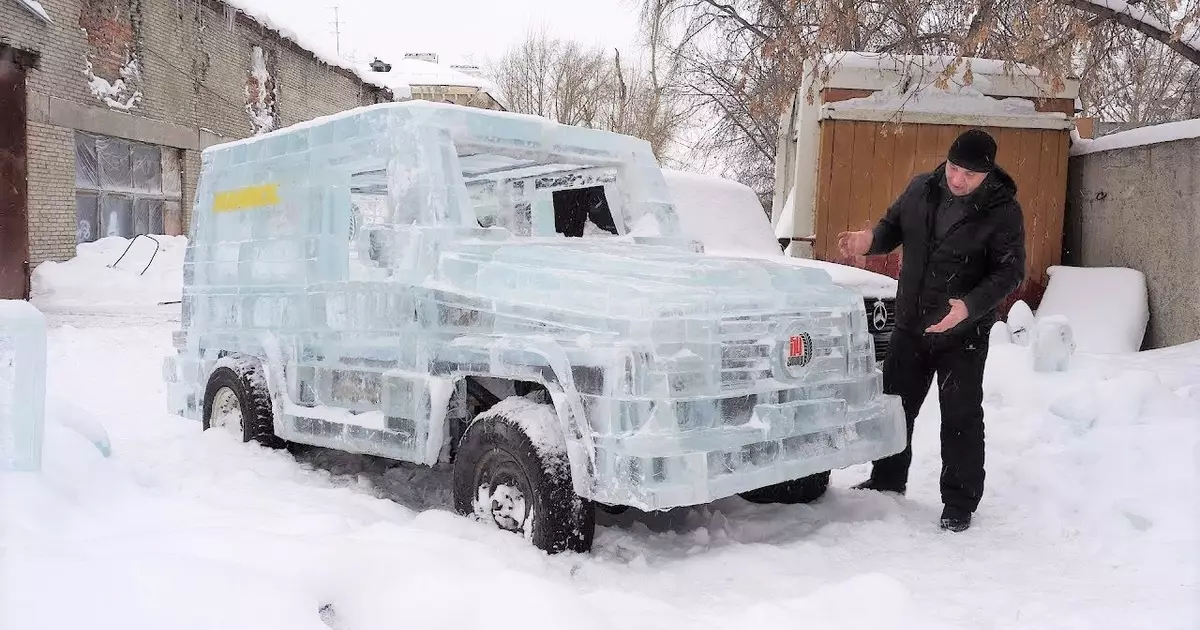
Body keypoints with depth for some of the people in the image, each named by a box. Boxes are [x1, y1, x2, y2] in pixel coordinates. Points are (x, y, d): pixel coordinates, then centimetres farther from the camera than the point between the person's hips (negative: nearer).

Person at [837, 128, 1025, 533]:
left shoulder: (1002, 211, -13)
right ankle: (886, 482, 33)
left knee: (961, 417, 3)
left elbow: (1010, 271, -14)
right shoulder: (921, 189, -1)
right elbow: (893, 227, 11)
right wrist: (871, 241, -13)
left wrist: (970, 306, -30)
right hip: (910, 325, 5)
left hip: (963, 334, -4)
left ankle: (960, 503, 17)